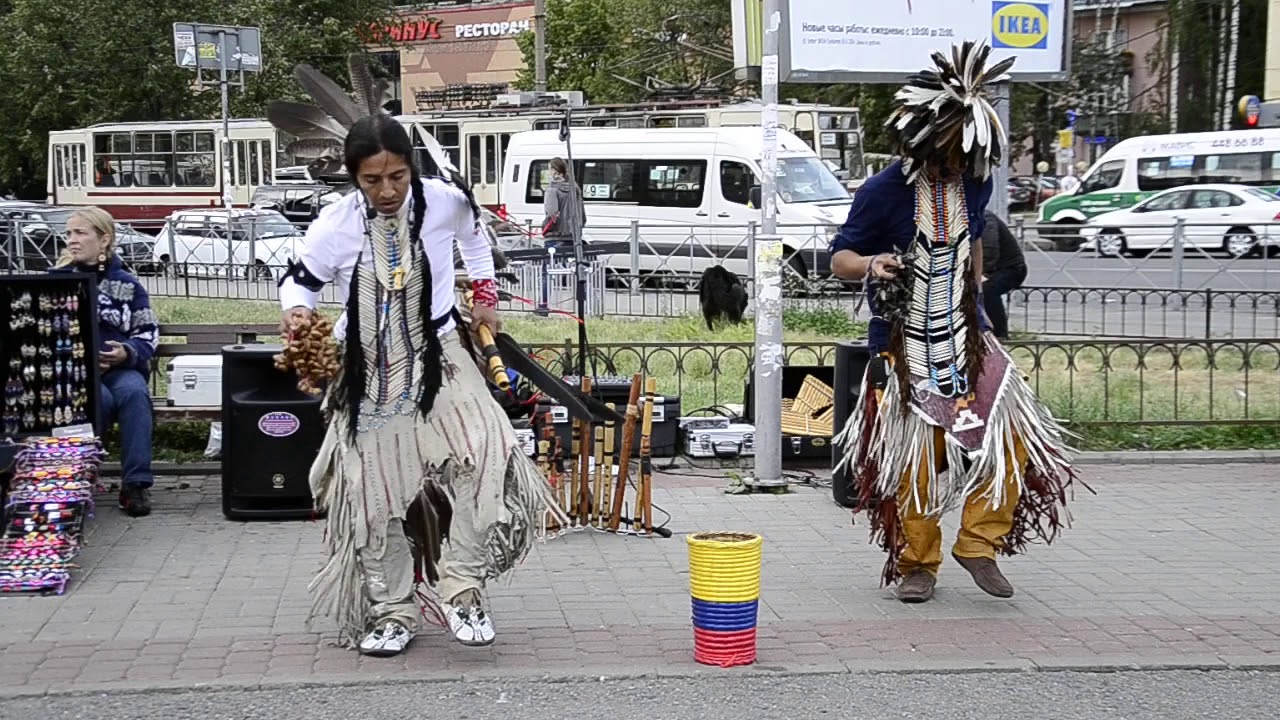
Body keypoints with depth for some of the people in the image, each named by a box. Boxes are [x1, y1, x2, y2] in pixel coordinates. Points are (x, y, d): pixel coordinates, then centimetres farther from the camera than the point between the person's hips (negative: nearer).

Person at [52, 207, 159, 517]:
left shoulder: (126, 284, 11)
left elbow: (148, 335, 8)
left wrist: (126, 353, -14)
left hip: (119, 367, 1)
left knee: (134, 393, -33)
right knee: (100, 398, -35)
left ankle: (136, 483, -30)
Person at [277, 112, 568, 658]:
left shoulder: (446, 202, -11)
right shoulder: (335, 226, -14)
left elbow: (473, 239, 14)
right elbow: (299, 280, 2)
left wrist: (485, 295, 15)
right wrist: (296, 311, -19)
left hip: (439, 357, 0)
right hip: (368, 372, 0)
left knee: (485, 455, -23)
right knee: (373, 490, 3)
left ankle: (460, 588, -12)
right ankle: (390, 613, 19)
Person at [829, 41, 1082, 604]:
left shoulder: (975, 182, 4)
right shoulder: (885, 191, -13)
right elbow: (839, 256, -8)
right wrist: (869, 265, -31)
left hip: (966, 338, 5)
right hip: (904, 343, -5)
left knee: (1015, 436, -5)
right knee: (912, 460, -1)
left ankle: (979, 543, 10)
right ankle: (916, 564, 17)